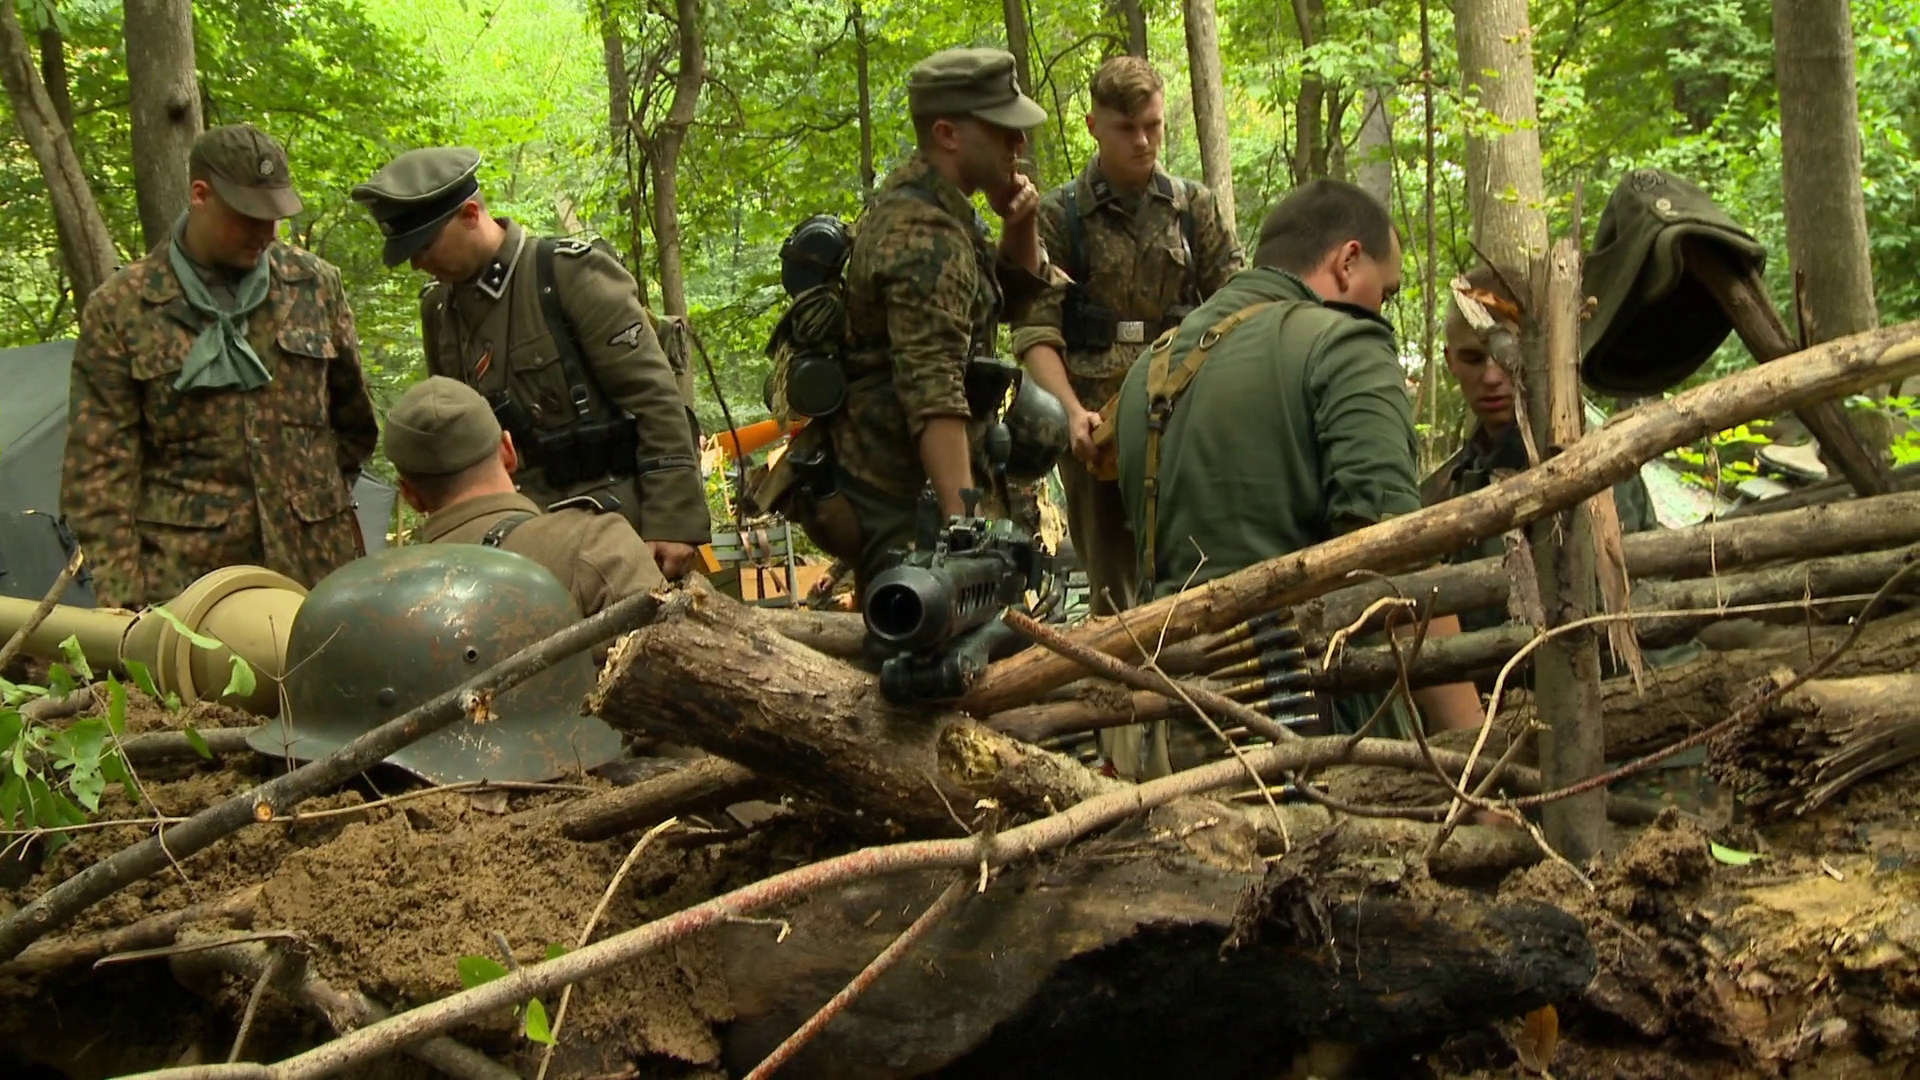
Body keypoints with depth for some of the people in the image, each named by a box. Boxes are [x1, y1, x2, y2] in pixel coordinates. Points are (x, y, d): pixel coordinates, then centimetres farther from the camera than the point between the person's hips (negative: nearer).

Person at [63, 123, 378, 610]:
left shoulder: (314, 285, 9)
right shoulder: (120, 308, 1)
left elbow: (354, 420, 21)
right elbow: (99, 466, -1)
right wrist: (120, 600, -8)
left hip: (314, 567, 3)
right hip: (184, 575, -2)